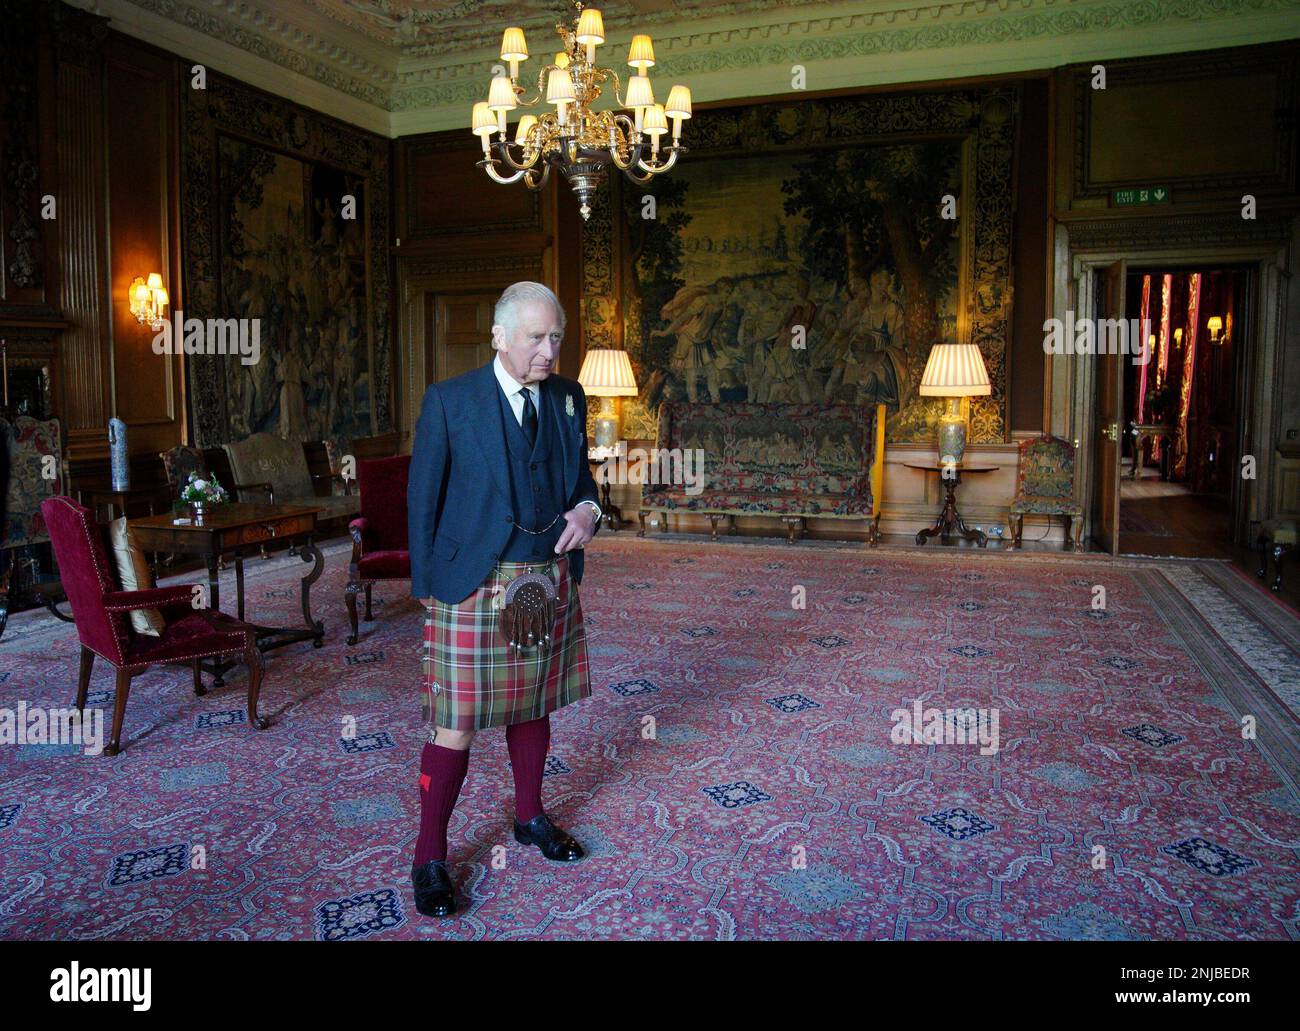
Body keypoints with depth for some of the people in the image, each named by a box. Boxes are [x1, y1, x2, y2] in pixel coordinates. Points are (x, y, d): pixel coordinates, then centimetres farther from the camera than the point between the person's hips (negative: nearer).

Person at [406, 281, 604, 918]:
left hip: (551, 582, 5)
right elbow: (422, 498, -2)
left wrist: (587, 509, -7)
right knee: (457, 725, 0)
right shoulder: (449, 401, -7)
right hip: (473, 587, -5)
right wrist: (426, 585, -3)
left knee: (533, 706, 18)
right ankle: (430, 859, 16)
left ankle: (530, 818, 39)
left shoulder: (568, 398, 6)